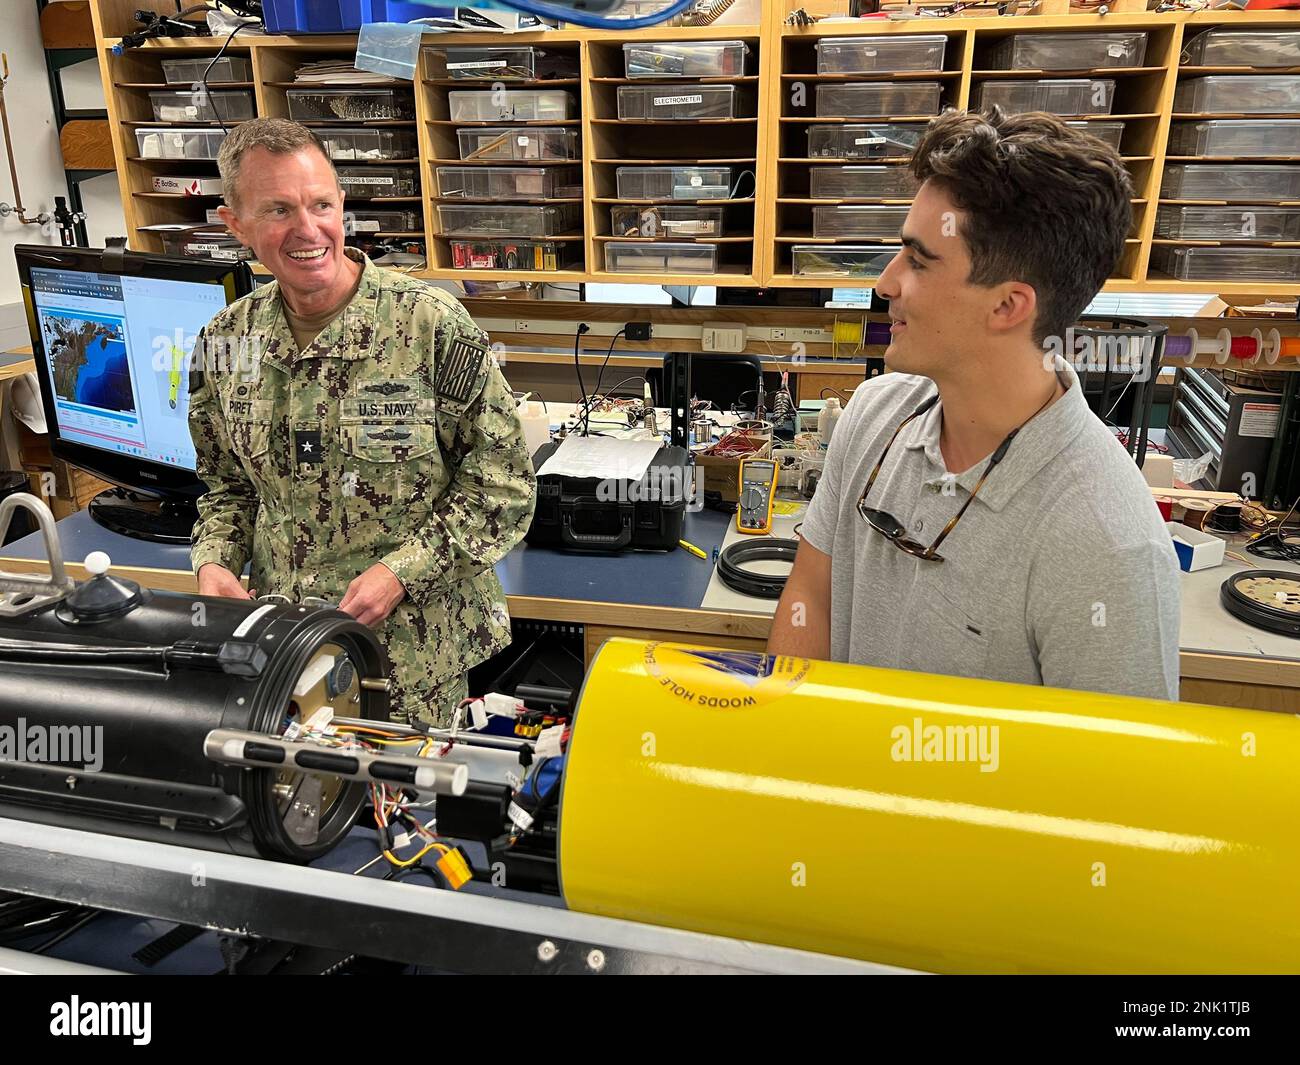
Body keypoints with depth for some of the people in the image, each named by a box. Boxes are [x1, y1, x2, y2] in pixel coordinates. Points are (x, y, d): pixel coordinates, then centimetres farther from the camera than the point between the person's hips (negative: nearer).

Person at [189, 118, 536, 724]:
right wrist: (214, 562, -3)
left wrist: (402, 571, -18)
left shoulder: (431, 324, -15)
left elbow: (503, 483, -12)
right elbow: (227, 484, 15)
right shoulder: (225, 342, 1)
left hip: (412, 646, -3)